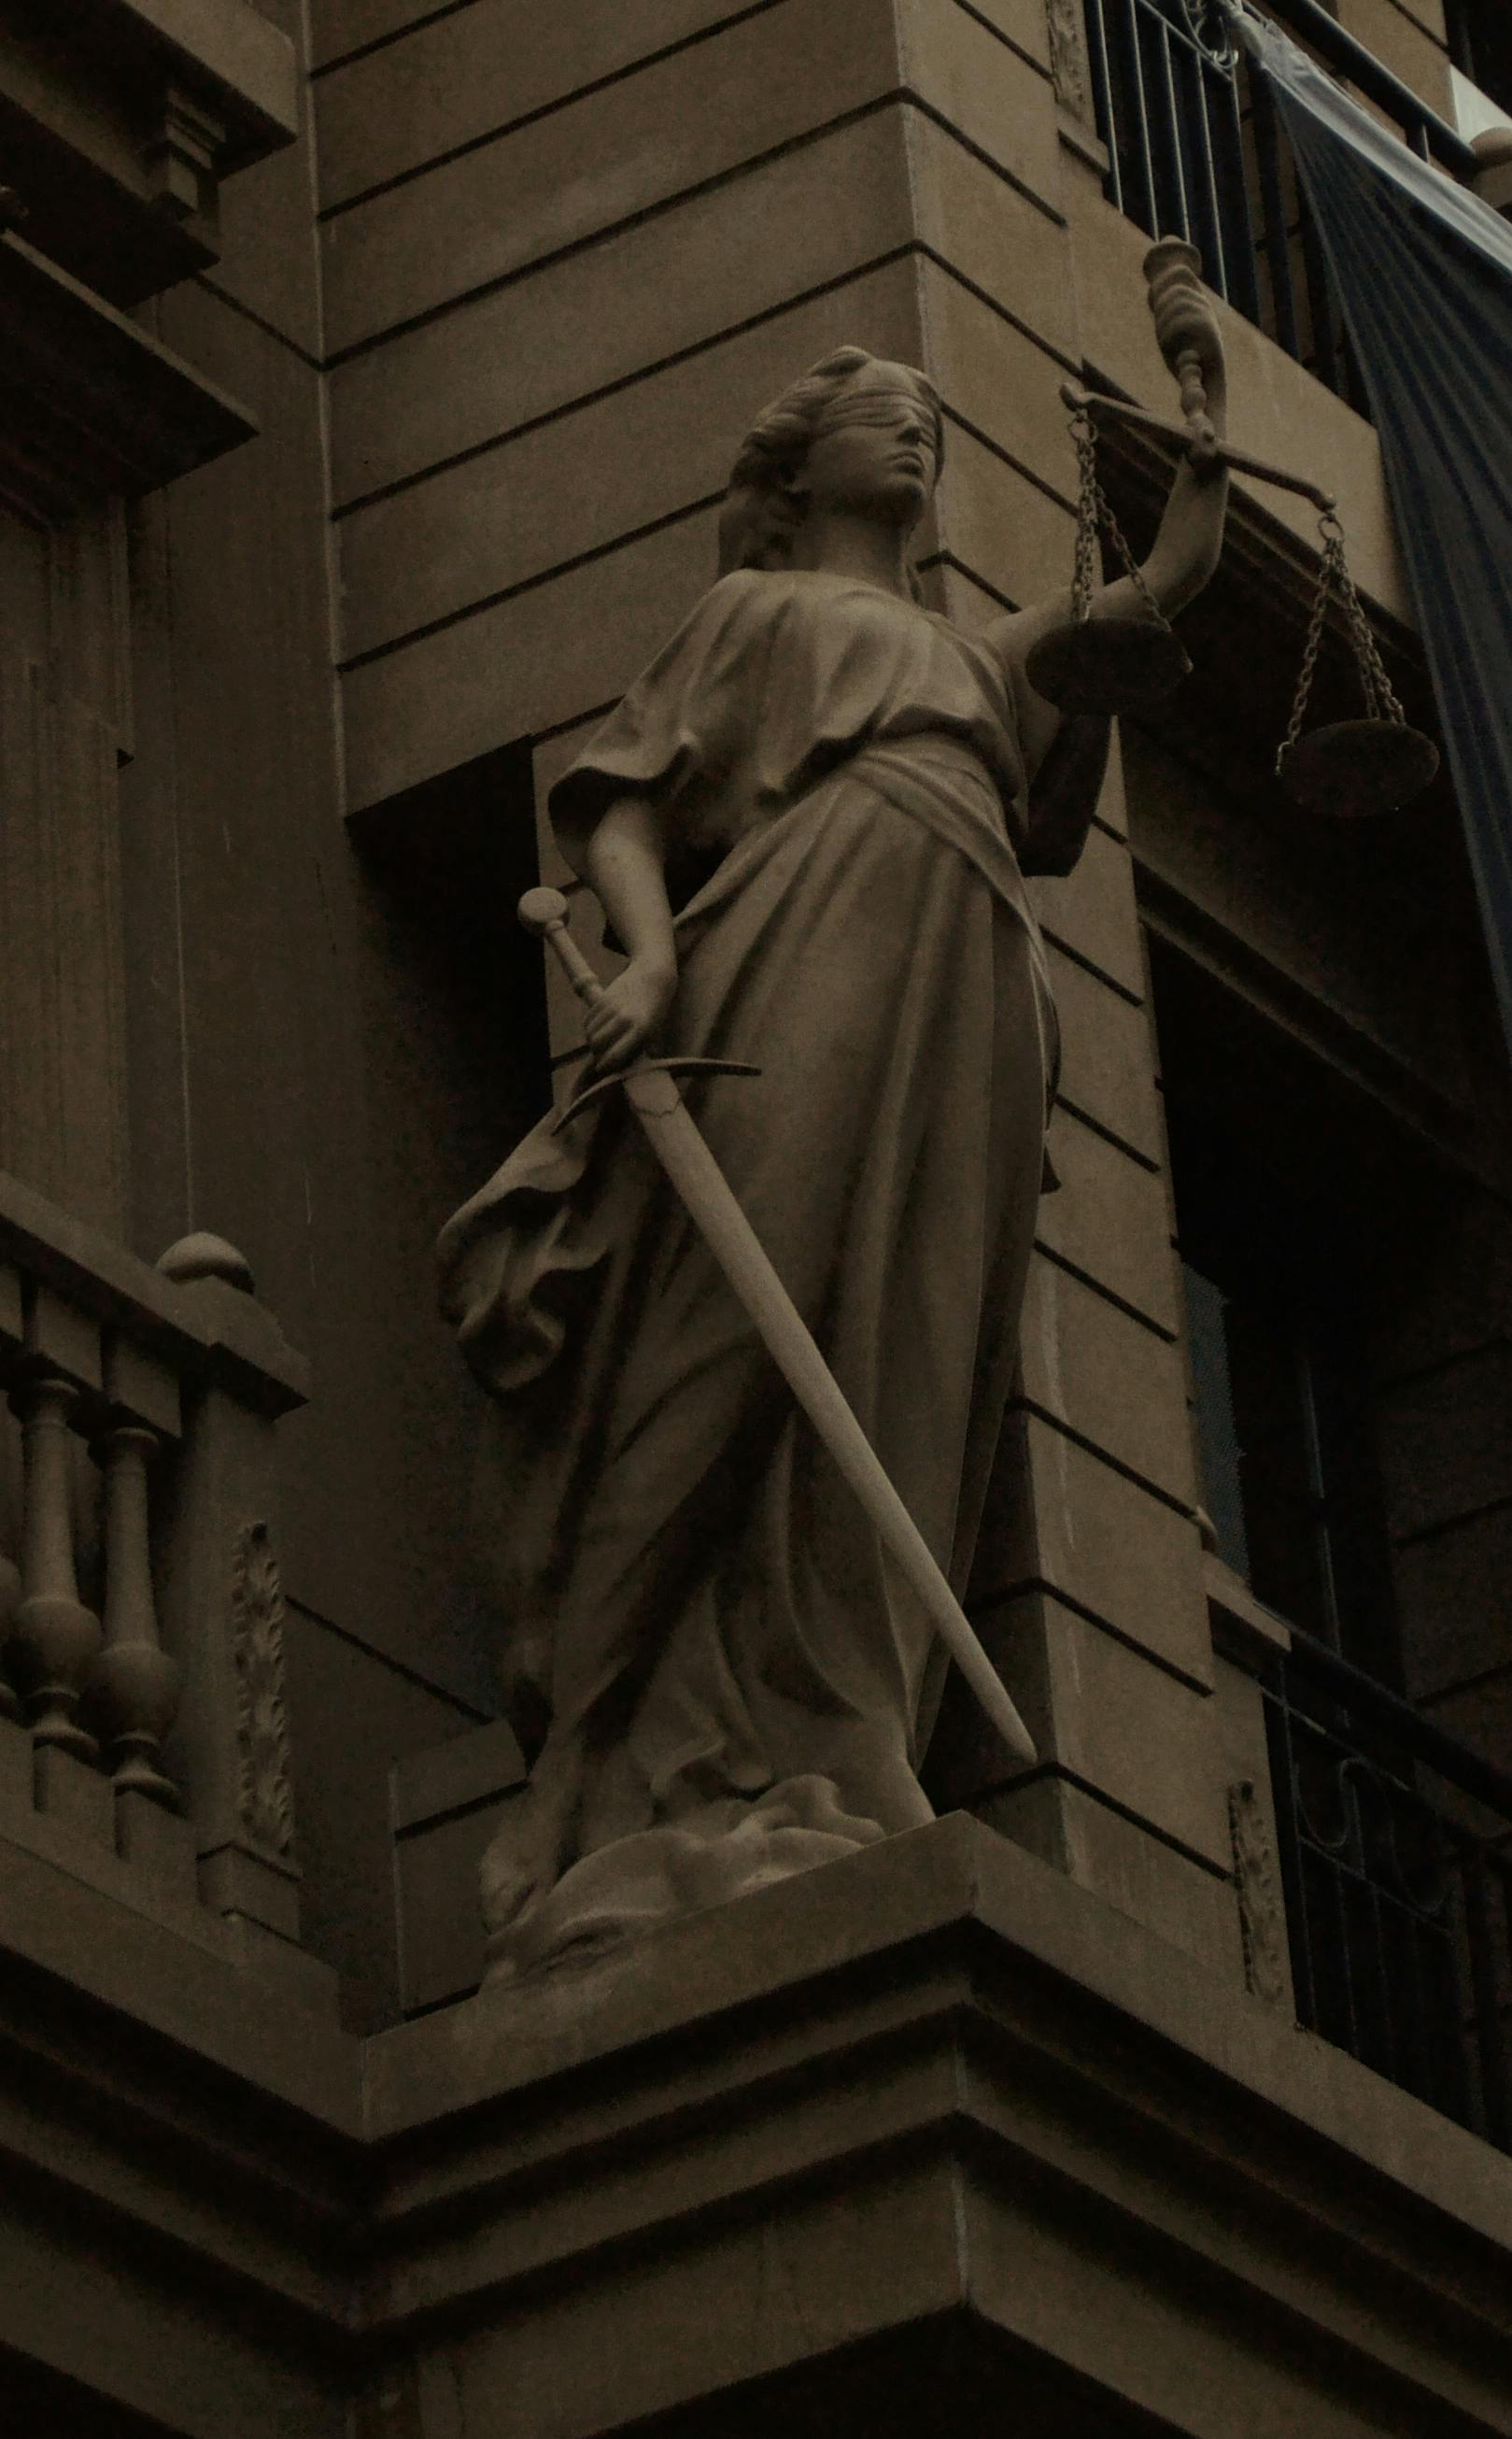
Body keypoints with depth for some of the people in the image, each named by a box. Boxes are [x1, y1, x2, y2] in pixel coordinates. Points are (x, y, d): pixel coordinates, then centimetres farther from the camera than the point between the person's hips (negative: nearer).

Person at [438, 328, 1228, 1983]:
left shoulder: (981, 657, 39)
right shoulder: (753, 612, 26)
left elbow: (1172, 579, 27)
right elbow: (622, 799, 11)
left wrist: (1208, 378, 22)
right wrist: (651, 955, -9)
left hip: (968, 1006, 5)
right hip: (808, 953, -5)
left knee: (894, 1390, -10)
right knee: (748, 1347, -21)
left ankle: (827, 1790, -21)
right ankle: (696, 1809, -30)